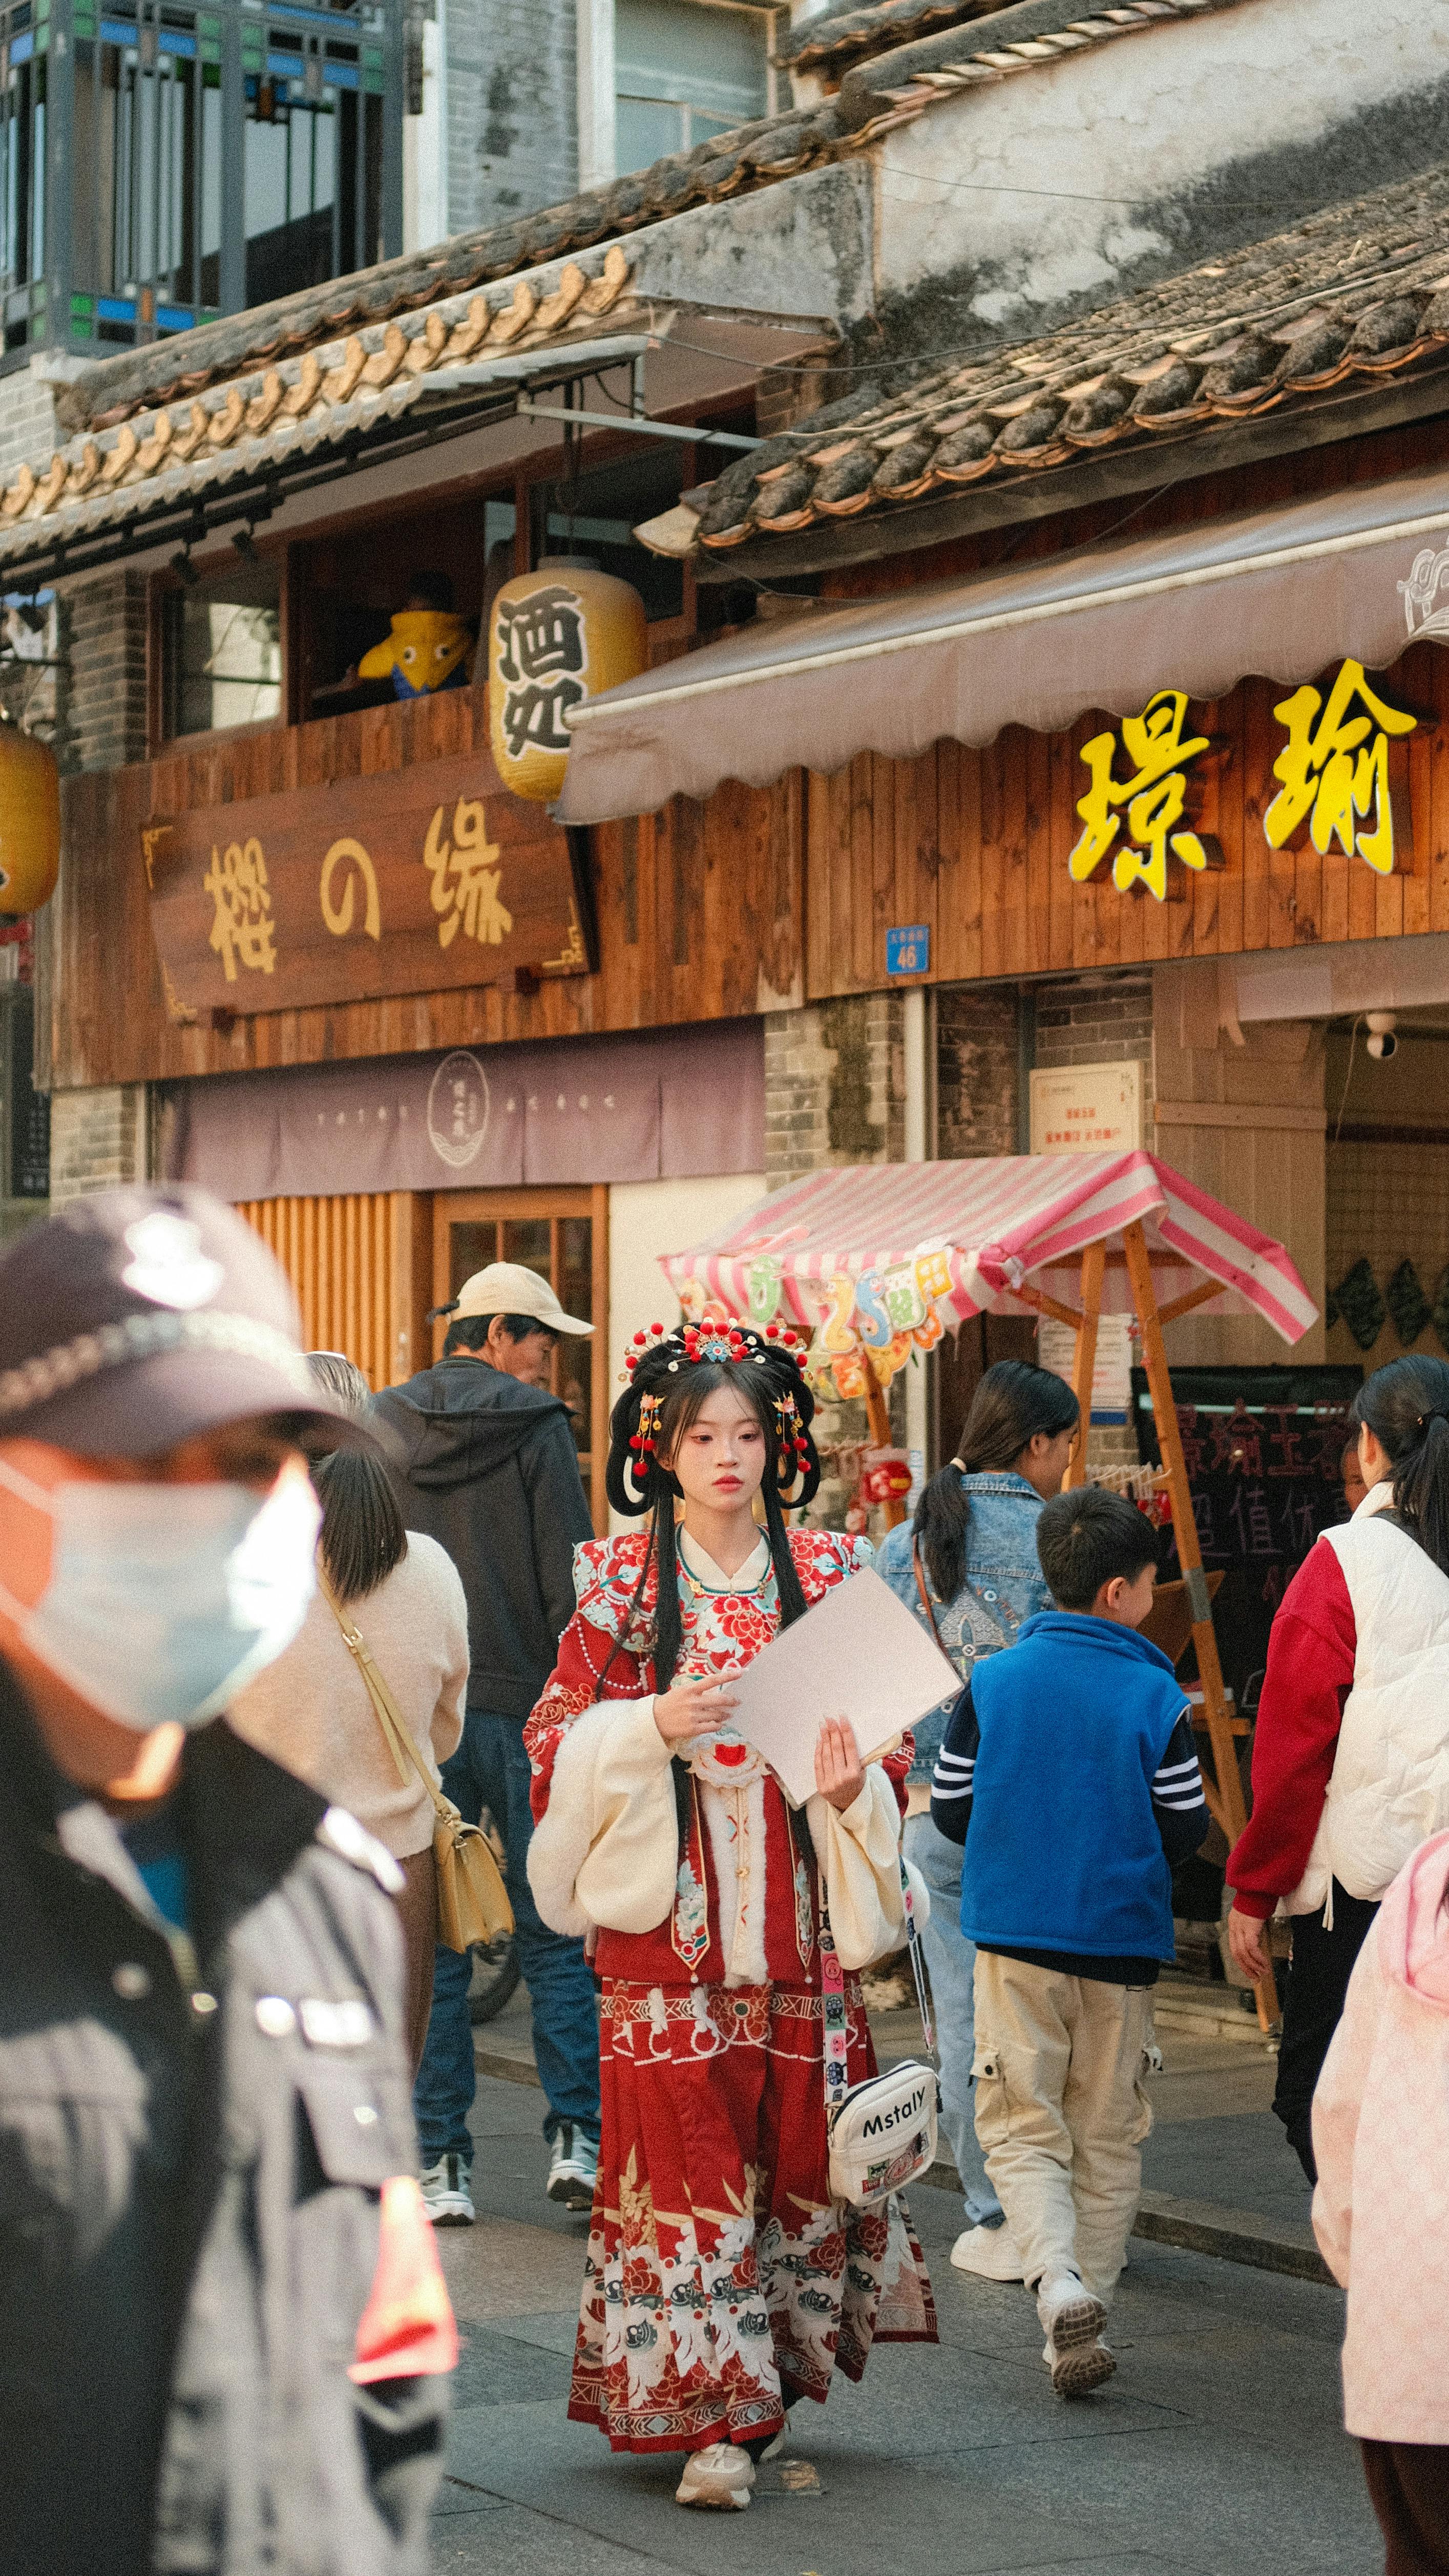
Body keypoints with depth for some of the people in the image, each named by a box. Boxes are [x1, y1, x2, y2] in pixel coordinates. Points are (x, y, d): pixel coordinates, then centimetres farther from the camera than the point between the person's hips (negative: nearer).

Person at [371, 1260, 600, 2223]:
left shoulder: (378, 1427, 6)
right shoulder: (536, 1429, -4)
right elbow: (569, 1584, -8)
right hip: (520, 1709, -2)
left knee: (430, 1943, 6)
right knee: (555, 1934, 7)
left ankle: (442, 2162, 6)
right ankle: (577, 2135, 0)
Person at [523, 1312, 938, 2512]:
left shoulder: (829, 1575, 7)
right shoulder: (620, 1581, 3)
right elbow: (561, 1742, 1)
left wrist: (853, 1786, -10)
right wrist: (656, 1726, -16)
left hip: (800, 1916, 2)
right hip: (670, 1916, -2)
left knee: (799, 2148, 4)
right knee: (687, 2158, -5)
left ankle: (771, 2378, 22)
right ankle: (715, 2414, -1)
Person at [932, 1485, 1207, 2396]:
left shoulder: (992, 1680, -2)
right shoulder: (1155, 1695, -8)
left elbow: (950, 1808, 2)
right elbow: (1188, 1827, -4)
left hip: (1014, 1936, 1)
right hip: (1122, 1943, -1)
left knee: (1024, 2129, 5)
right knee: (1109, 2139, 13)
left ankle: (1059, 2282, -19)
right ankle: (1086, 2322, 14)